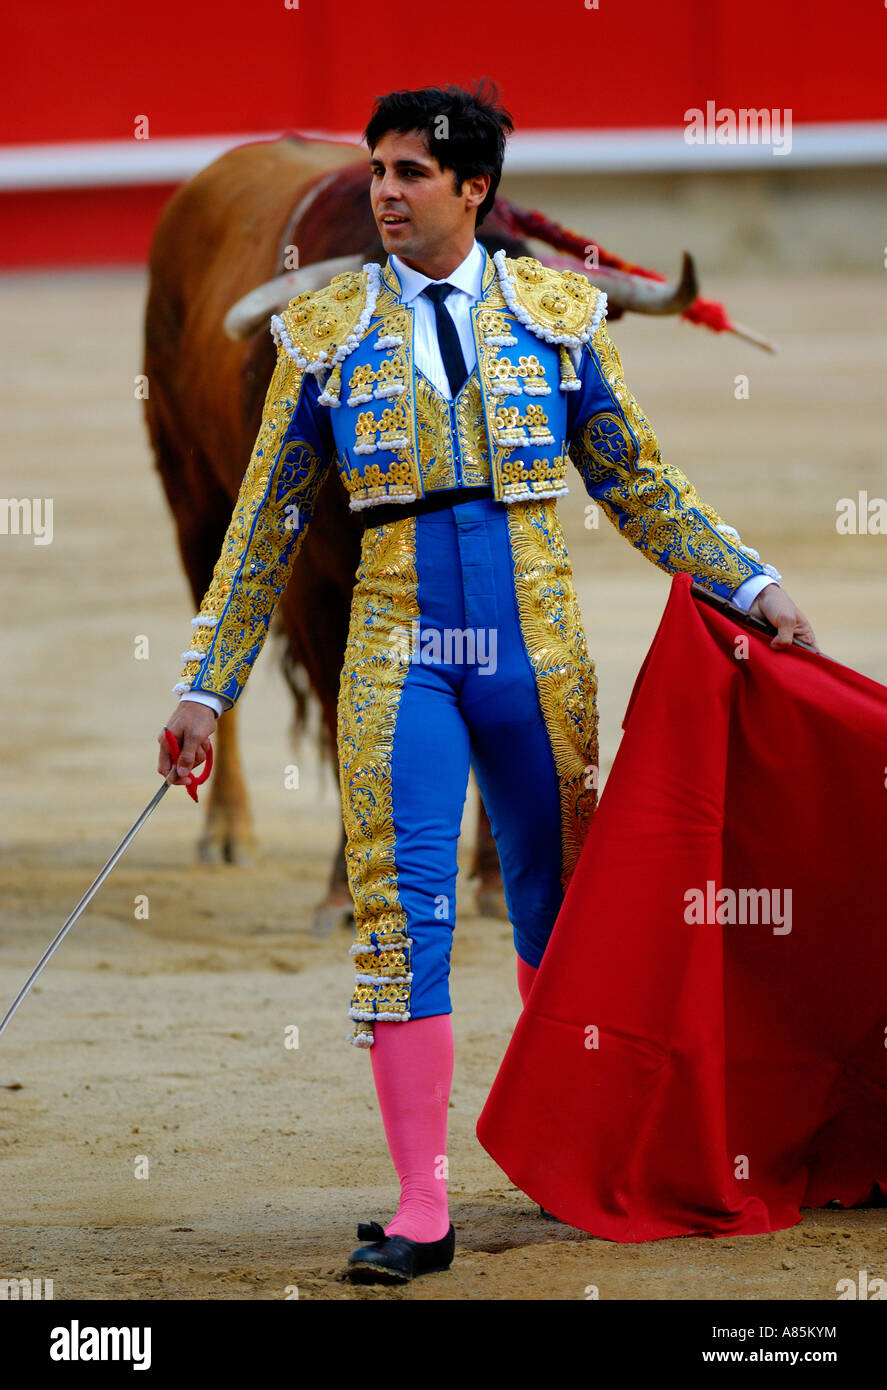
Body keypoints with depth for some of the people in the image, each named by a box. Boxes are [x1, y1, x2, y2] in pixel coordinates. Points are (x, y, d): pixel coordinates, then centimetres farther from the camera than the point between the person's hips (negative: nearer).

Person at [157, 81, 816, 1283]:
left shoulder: (555, 315, 5)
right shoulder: (327, 335, 4)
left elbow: (639, 484, 14)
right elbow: (267, 527, 9)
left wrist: (754, 588, 9)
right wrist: (206, 689, 7)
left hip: (536, 654, 1)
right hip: (401, 656, -1)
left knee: (556, 909, 10)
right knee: (402, 913, -10)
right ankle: (421, 1209, -11)